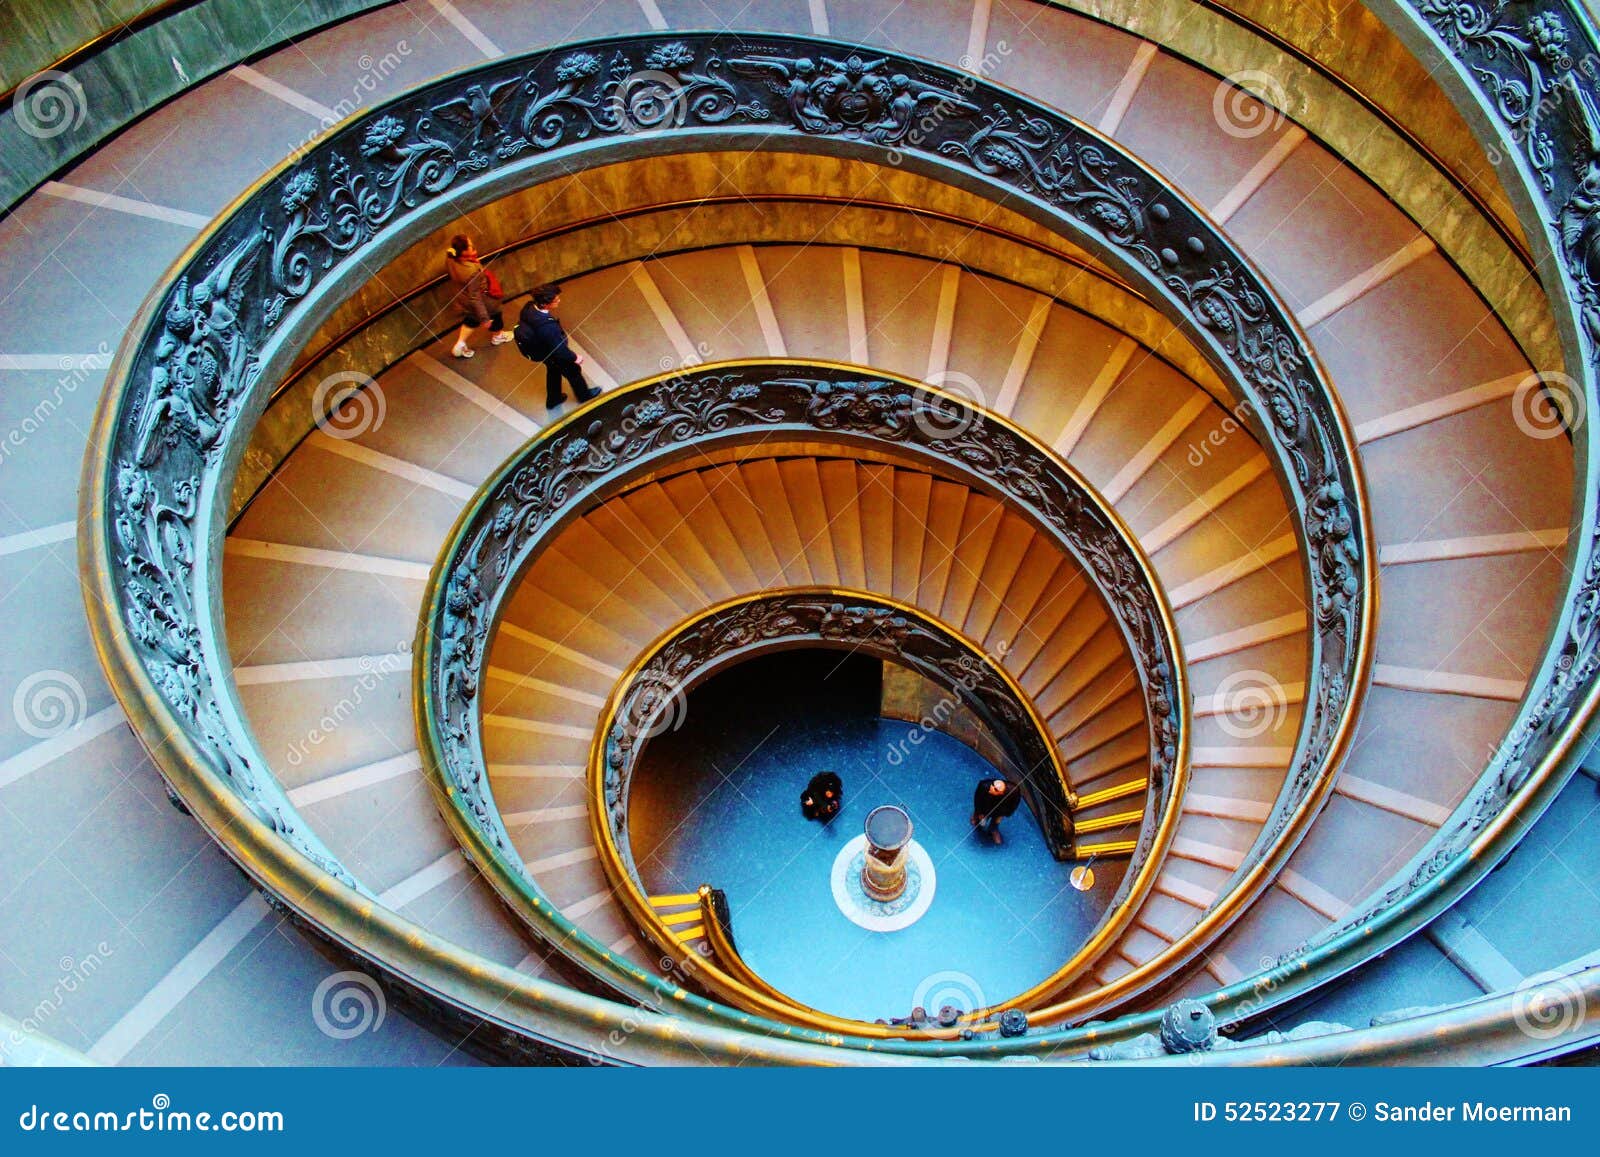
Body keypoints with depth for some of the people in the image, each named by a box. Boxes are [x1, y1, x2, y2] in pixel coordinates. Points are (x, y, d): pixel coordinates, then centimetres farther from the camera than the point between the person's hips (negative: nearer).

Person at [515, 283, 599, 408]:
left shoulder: (529, 307, -25)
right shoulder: (547, 326, -47)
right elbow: (558, 349, -31)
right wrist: (574, 357, -12)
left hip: (540, 349, 7)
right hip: (552, 355, -7)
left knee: (554, 371, 33)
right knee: (573, 372, 23)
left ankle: (553, 400, 56)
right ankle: (584, 395, 52)